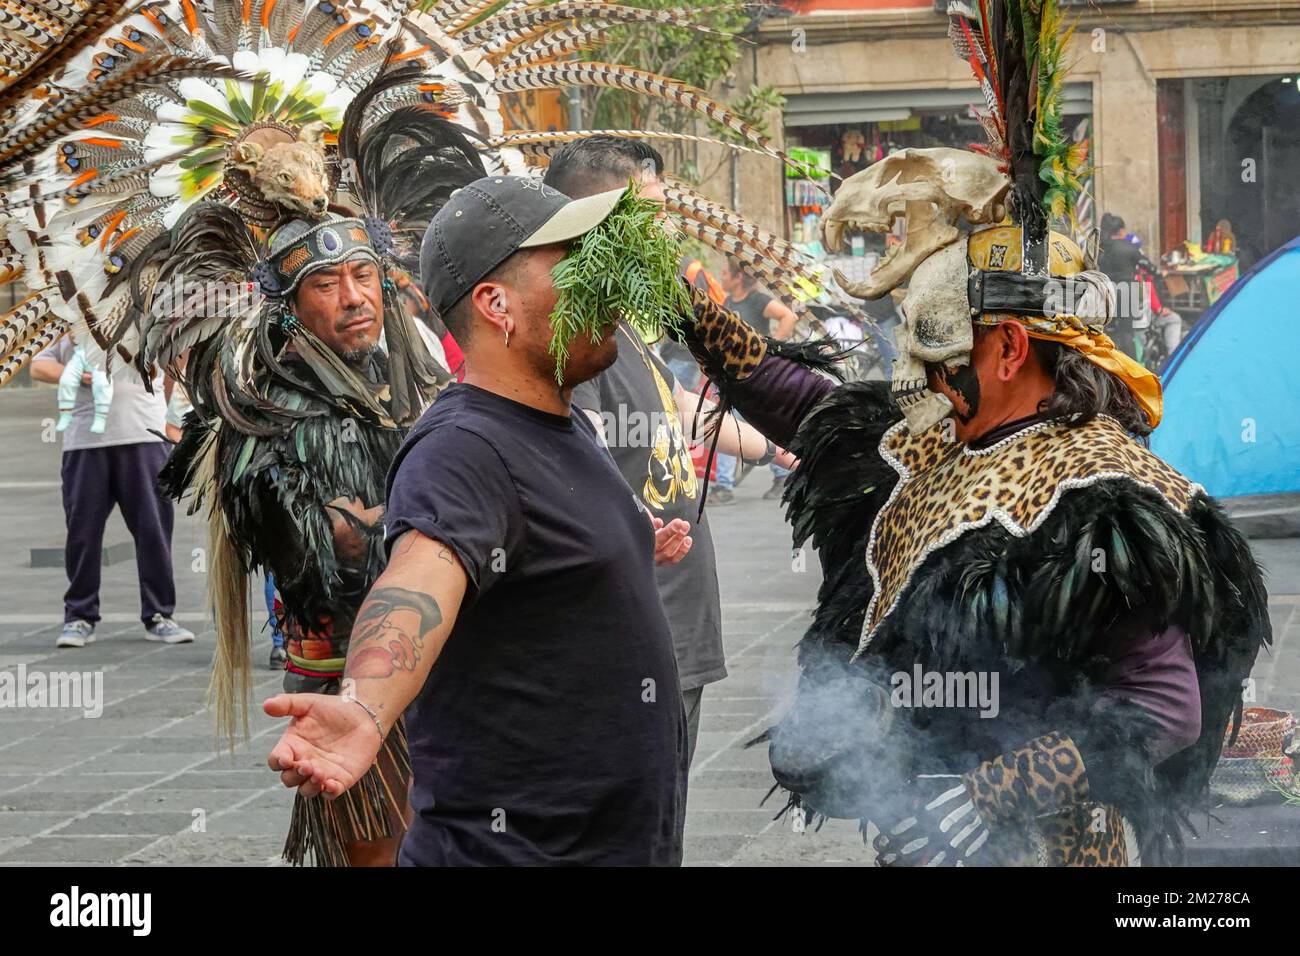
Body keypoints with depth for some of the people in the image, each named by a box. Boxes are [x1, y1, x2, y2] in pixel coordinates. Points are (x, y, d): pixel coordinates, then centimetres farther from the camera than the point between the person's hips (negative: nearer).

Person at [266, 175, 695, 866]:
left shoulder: (570, 427, 8)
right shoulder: (463, 450, -22)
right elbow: (421, 585, -42)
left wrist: (633, 547, 41)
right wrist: (365, 707, -58)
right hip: (515, 845, -9)